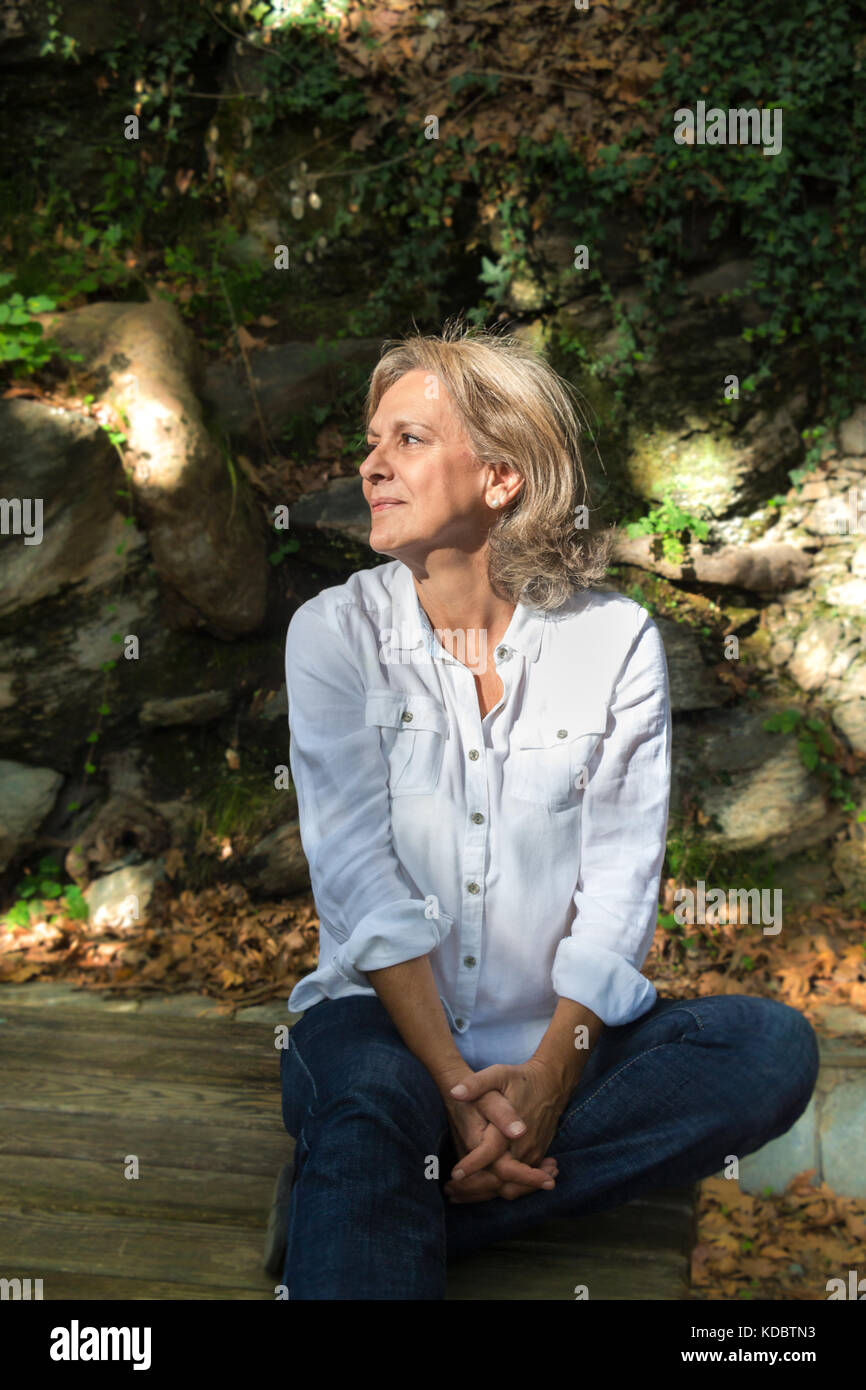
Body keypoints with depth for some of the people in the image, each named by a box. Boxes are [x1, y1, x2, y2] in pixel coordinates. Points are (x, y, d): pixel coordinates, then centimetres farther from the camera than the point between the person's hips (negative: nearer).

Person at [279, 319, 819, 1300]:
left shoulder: (616, 640, 0)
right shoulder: (335, 631, 0)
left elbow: (620, 882, -5)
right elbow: (359, 876, -9)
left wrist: (549, 1076, -19)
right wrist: (454, 1083, -19)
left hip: (564, 1033, 4)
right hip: (386, 1018, -3)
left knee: (774, 1046, -24)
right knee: (370, 1101, -37)